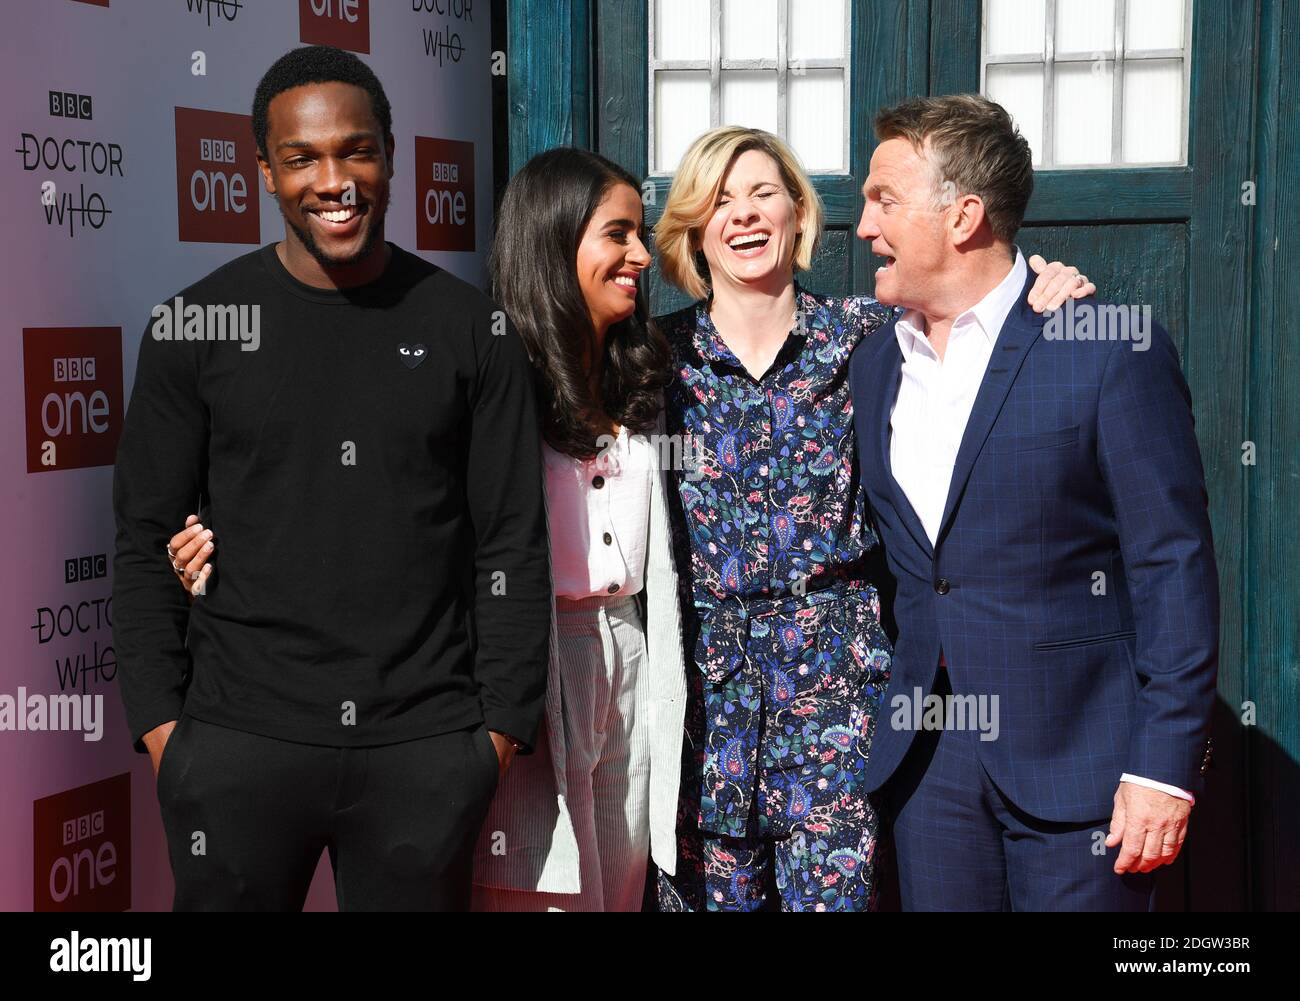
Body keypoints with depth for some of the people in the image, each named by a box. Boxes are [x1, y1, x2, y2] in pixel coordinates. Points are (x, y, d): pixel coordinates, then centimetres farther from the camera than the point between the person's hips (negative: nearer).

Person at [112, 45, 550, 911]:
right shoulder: (198, 325, 2)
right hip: (240, 742, 0)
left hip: (427, 747, 0)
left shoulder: (472, 329, 3)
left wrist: (505, 723, 0)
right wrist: (159, 721, -3)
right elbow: (147, 538, 4)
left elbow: (513, 542, 4)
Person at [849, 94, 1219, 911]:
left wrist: (1165, 766, -14)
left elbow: (1175, 567, -10)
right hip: (927, 761, 6)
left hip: (1076, 753, -5)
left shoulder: (1114, 350, -9)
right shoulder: (877, 365, 11)